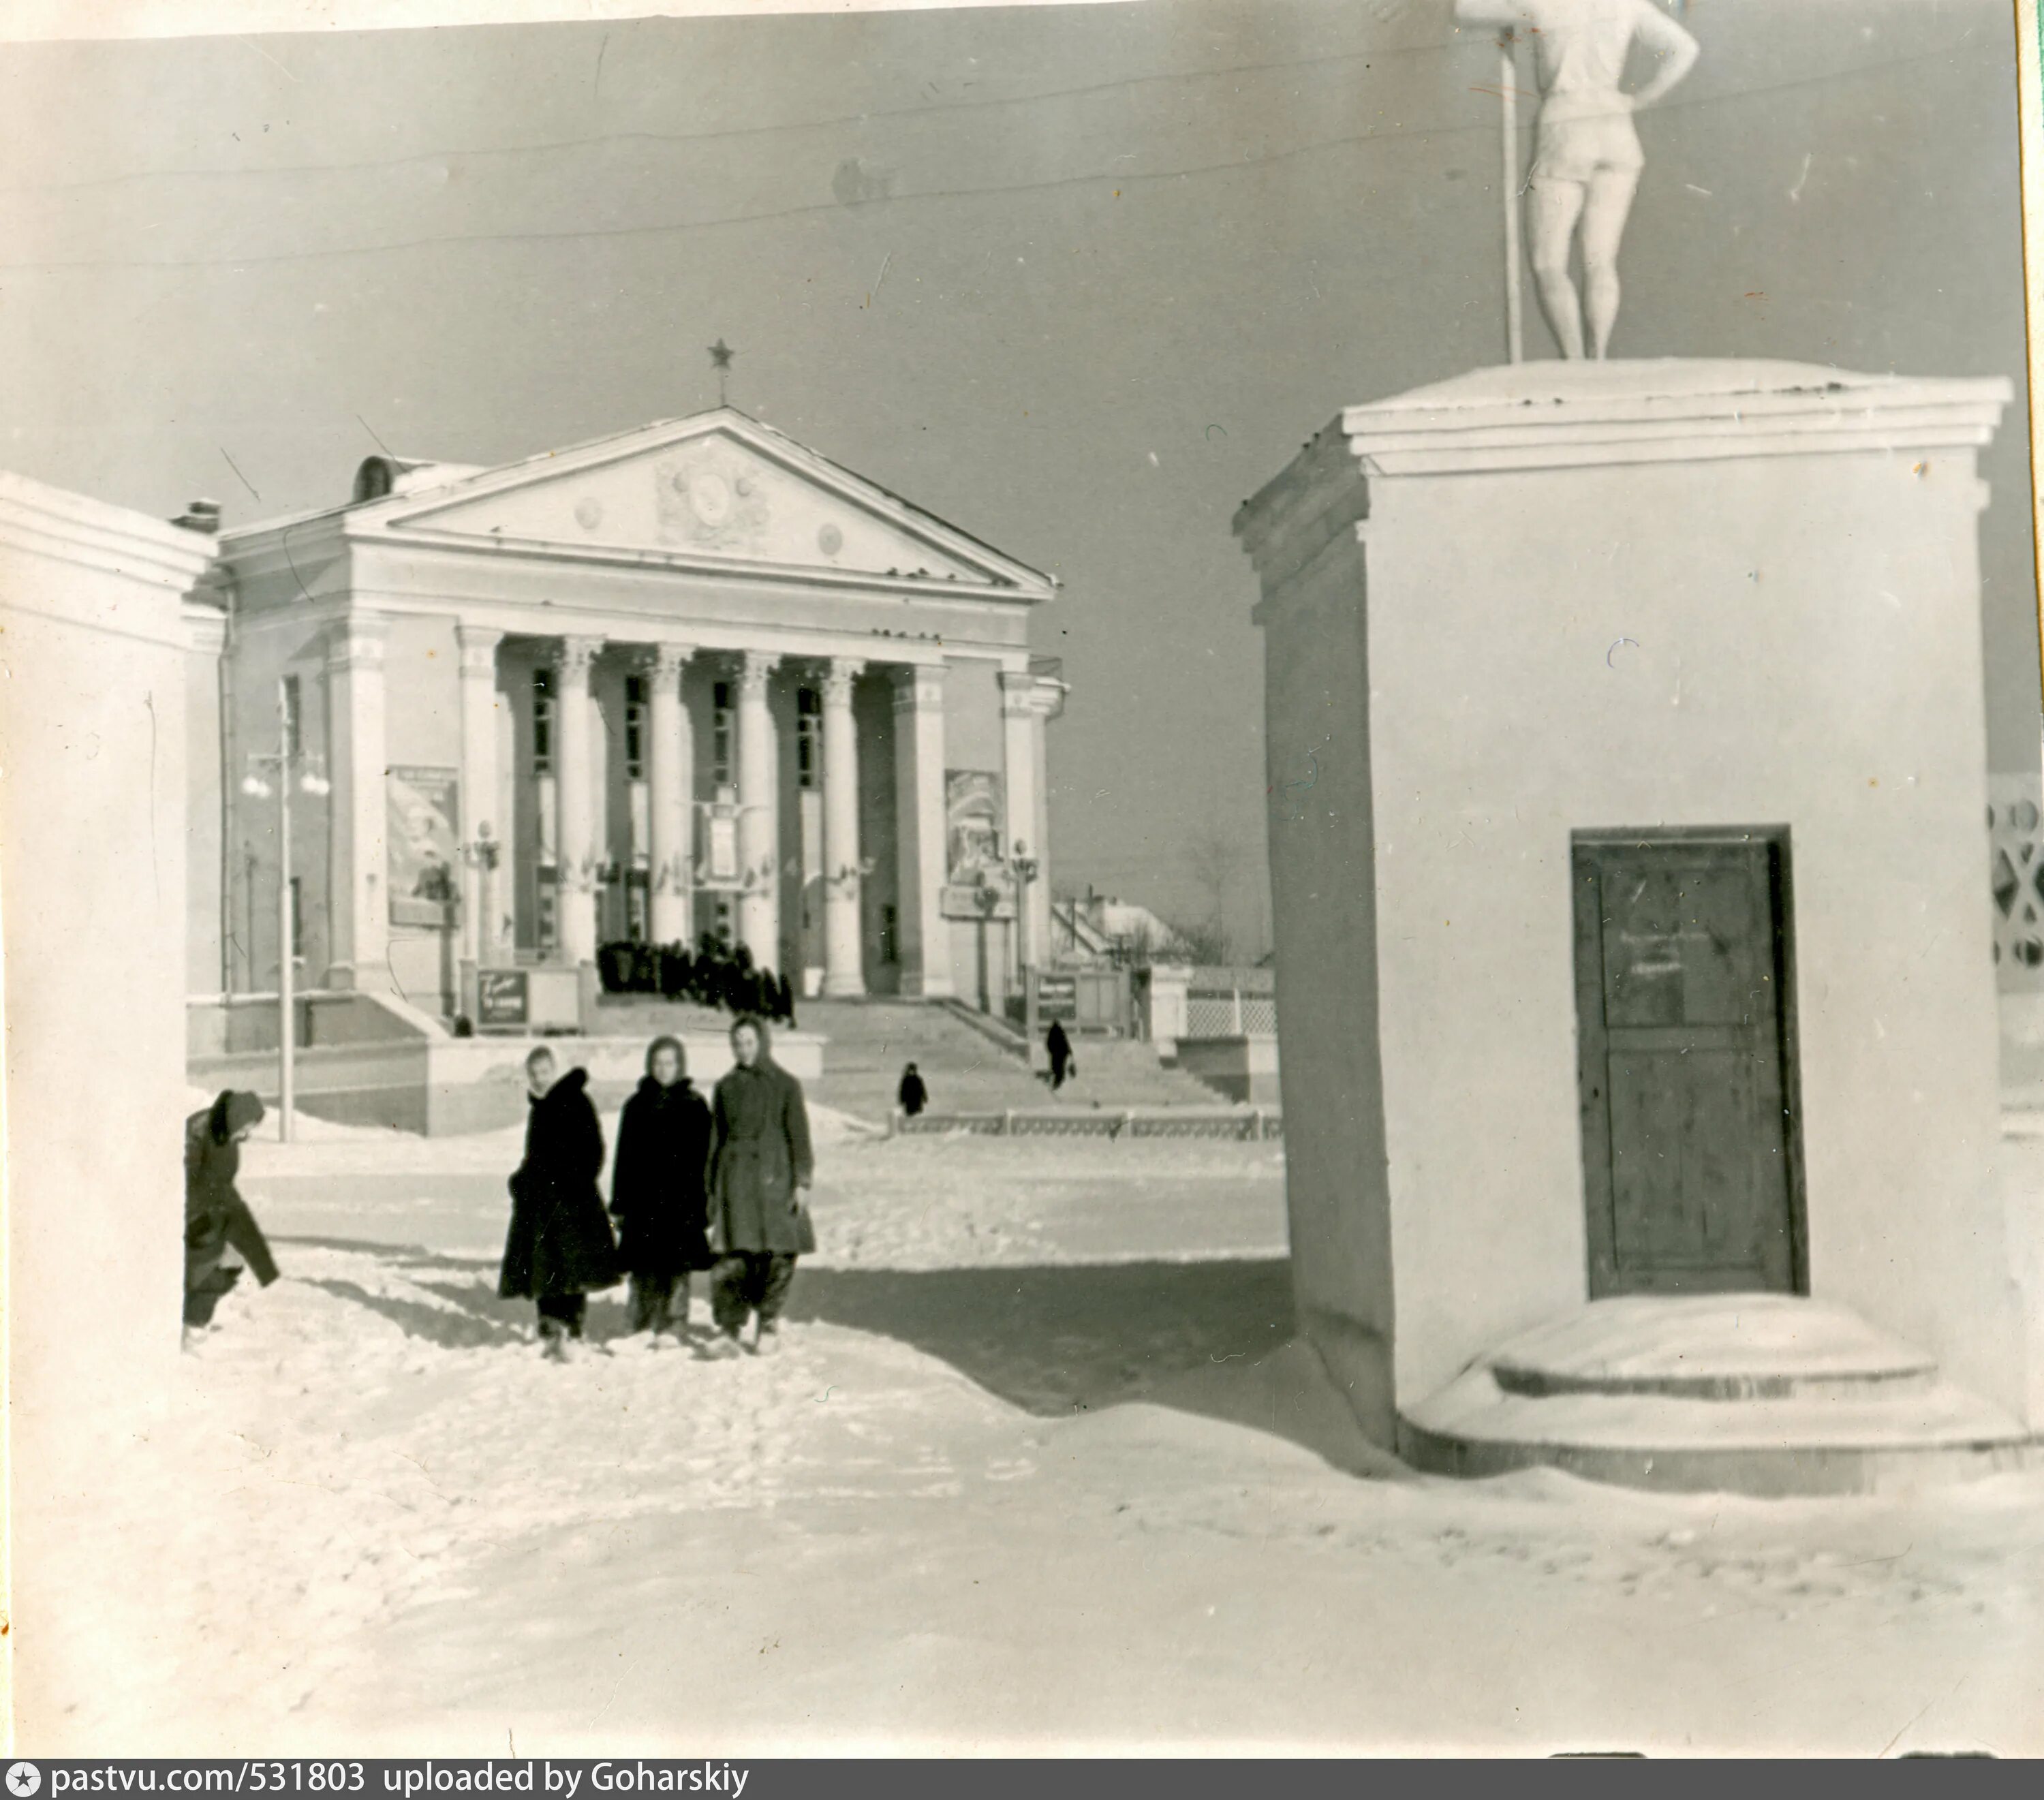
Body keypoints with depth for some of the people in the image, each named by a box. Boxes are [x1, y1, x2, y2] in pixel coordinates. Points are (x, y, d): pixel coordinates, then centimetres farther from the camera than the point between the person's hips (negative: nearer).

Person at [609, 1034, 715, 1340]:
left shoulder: (695, 1106, 5)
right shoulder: (637, 1106, 11)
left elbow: (704, 1157, 3)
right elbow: (624, 1158, 11)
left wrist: (701, 1202, -4)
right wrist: (619, 1204, 7)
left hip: (681, 1199, -2)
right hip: (643, 1200, 2)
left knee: (677, 1266, -3)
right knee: (644, 1269, 0)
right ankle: (643, 1330, 5)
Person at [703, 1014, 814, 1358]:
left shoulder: (785, 1084, 3)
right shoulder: (726, 1087, 12)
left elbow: (798, 1135, 2)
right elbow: (716, 1138, 15)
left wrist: (801, 1182, -5)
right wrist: (712, 1189, 13)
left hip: (773, 1176, -2)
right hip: (735, 1178, 2)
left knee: (775, 1255, -1)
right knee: (732, 1256, -8)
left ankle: (768, 1326, 12)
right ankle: (729, 1330, -9)